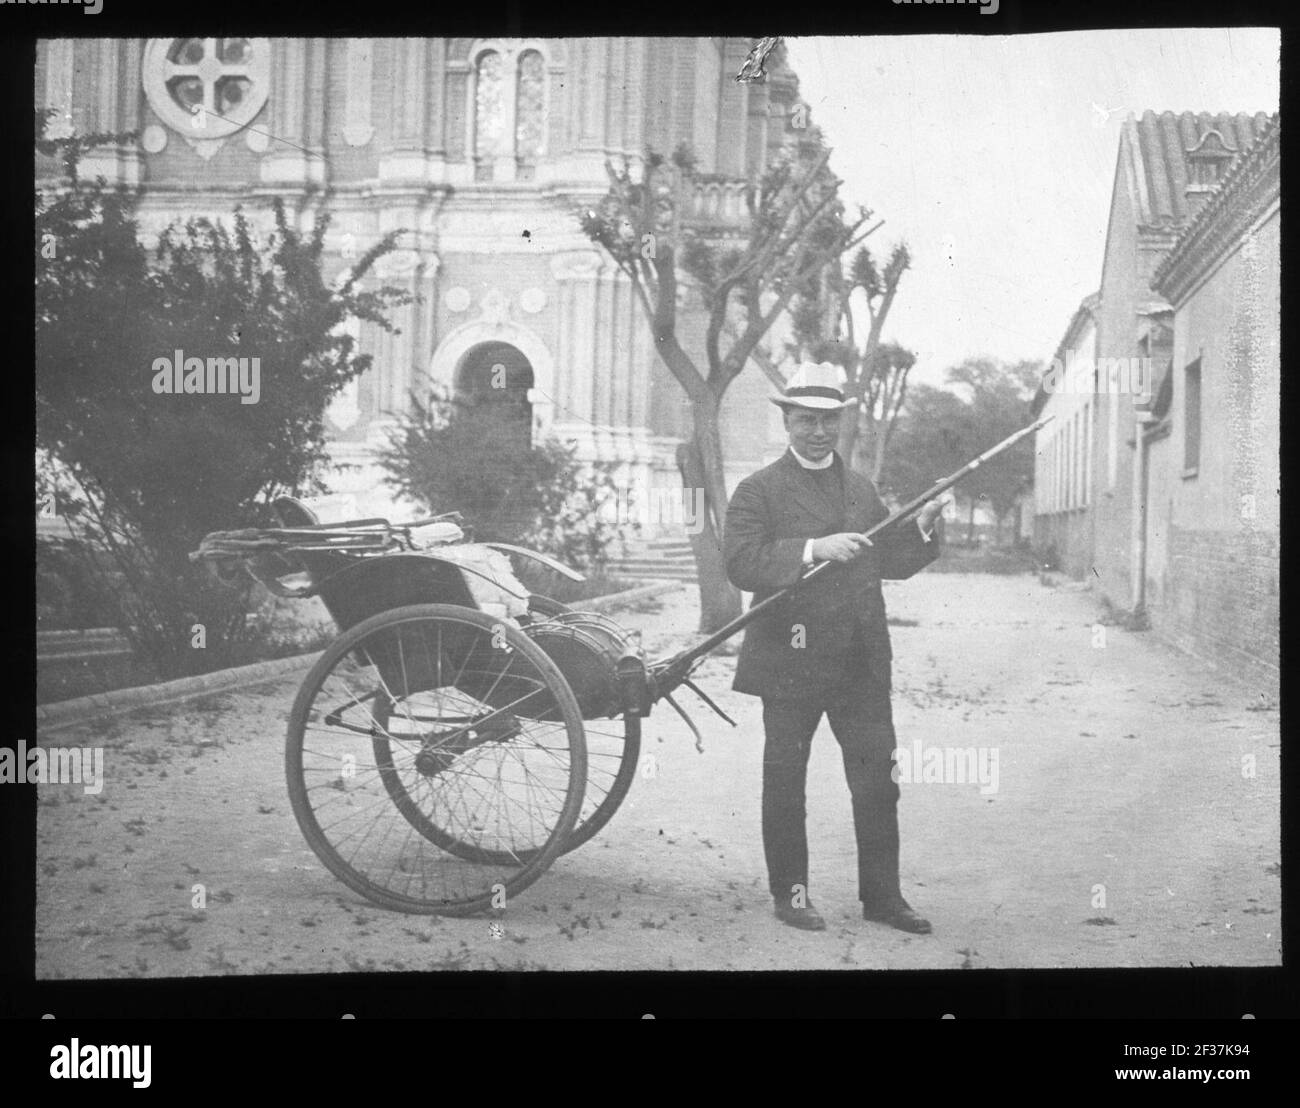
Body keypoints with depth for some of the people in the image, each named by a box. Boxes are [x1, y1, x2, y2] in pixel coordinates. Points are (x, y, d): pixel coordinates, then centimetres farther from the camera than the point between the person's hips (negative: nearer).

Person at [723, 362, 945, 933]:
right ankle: (789, 892, 19)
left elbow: (891, 564, 17)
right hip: (789, 663, -4)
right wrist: (813, 549, -27)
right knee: (785, 783, 6)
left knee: (878, 780, 5)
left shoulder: (862, 489, 14)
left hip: (862, 664, 4)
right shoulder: (759, 491, -4)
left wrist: (921, 528, -2)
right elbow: (741, 563, -18)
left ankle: (881, 894, 15)